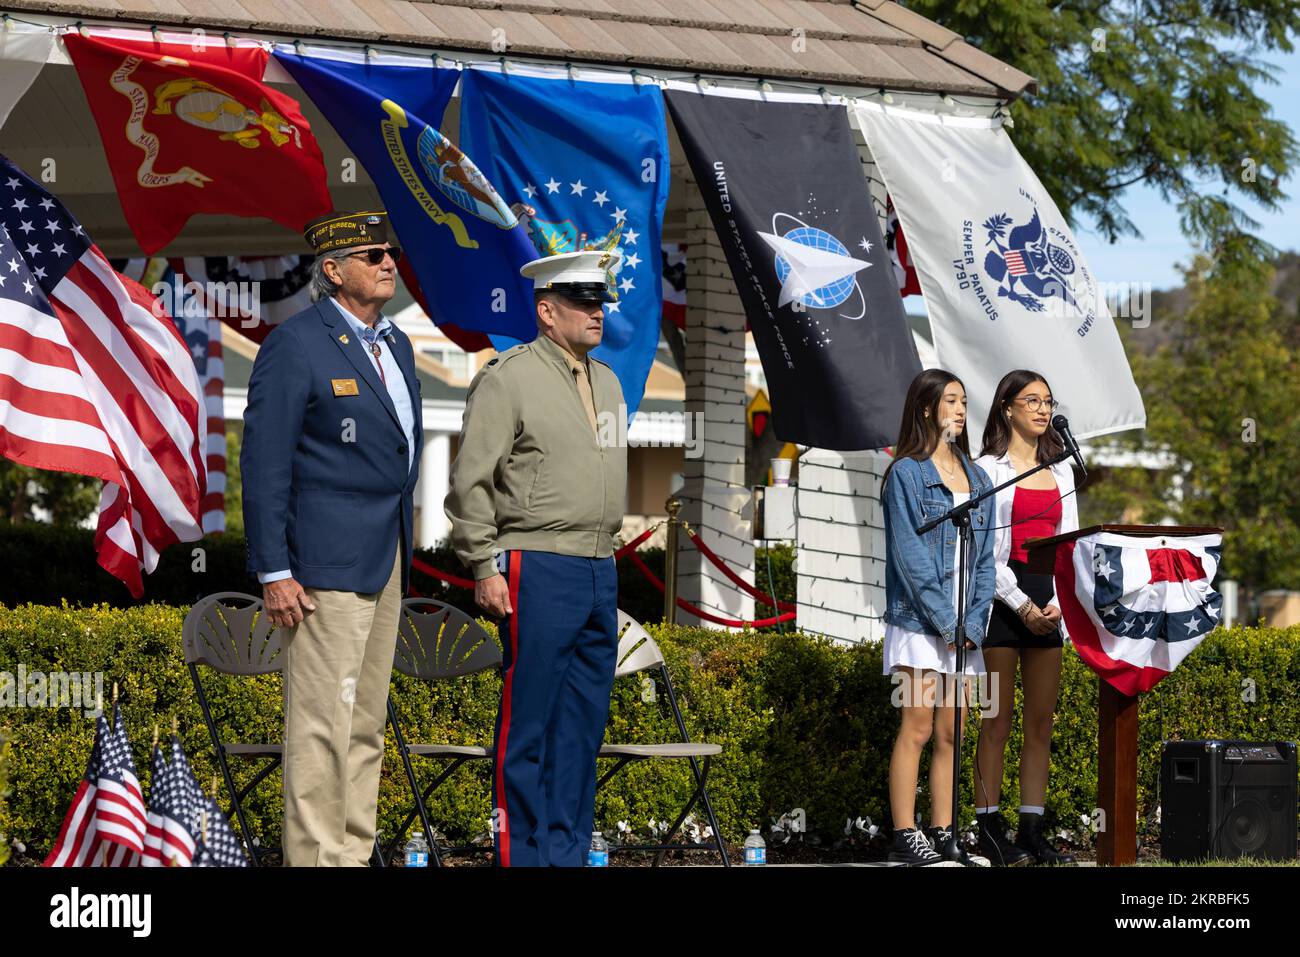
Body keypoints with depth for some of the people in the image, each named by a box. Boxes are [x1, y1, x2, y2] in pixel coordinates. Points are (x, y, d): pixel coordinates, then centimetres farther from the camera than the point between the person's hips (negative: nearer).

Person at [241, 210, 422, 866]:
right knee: (321, 726, -8)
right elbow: (265, 464, -13)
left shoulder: (395, 344, 15)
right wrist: (274, 572, -17)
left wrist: (401, 552, 18)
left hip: (386, 561, 9)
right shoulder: (295, 345, -11)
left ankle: (353, 855, 17)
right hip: (325, 564, -8)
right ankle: (315, 856, -4)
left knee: (366, 724, 11)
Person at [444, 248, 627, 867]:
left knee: (584, 723, 10)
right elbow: (470, 482, -10)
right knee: (527, 725, -4)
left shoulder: (607, 382, 16)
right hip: (539, 572, -8)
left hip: (601, 574, 8)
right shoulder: (508, 379, -8)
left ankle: (567, 850, 17)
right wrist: (485, 568, -13)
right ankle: (520, 854, 2)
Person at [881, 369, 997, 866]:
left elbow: (984, 558, 11)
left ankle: (943, 834, 9)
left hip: (963, 627, 6)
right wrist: (945, 621, -14)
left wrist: (974, 622, -1)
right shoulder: (905, 473, -4)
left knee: (951, 732, 5)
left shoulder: (976, 477, 14)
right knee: (918, 728, -8)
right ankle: (904, 836, -5)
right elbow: (910, 555, -10)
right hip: (919, 621, -6)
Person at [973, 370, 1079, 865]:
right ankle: (989, 828, 0)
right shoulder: (988, 469, -2)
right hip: (1003, 597, -5)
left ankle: (1032, 830, 6)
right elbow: (984, 550, -8)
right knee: (998, 721, -4)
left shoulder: (1060, 469, 15)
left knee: (1042, 721, 3)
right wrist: (1023, 606, -13)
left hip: (1049, 601, 5)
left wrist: (1057, 602, -3)